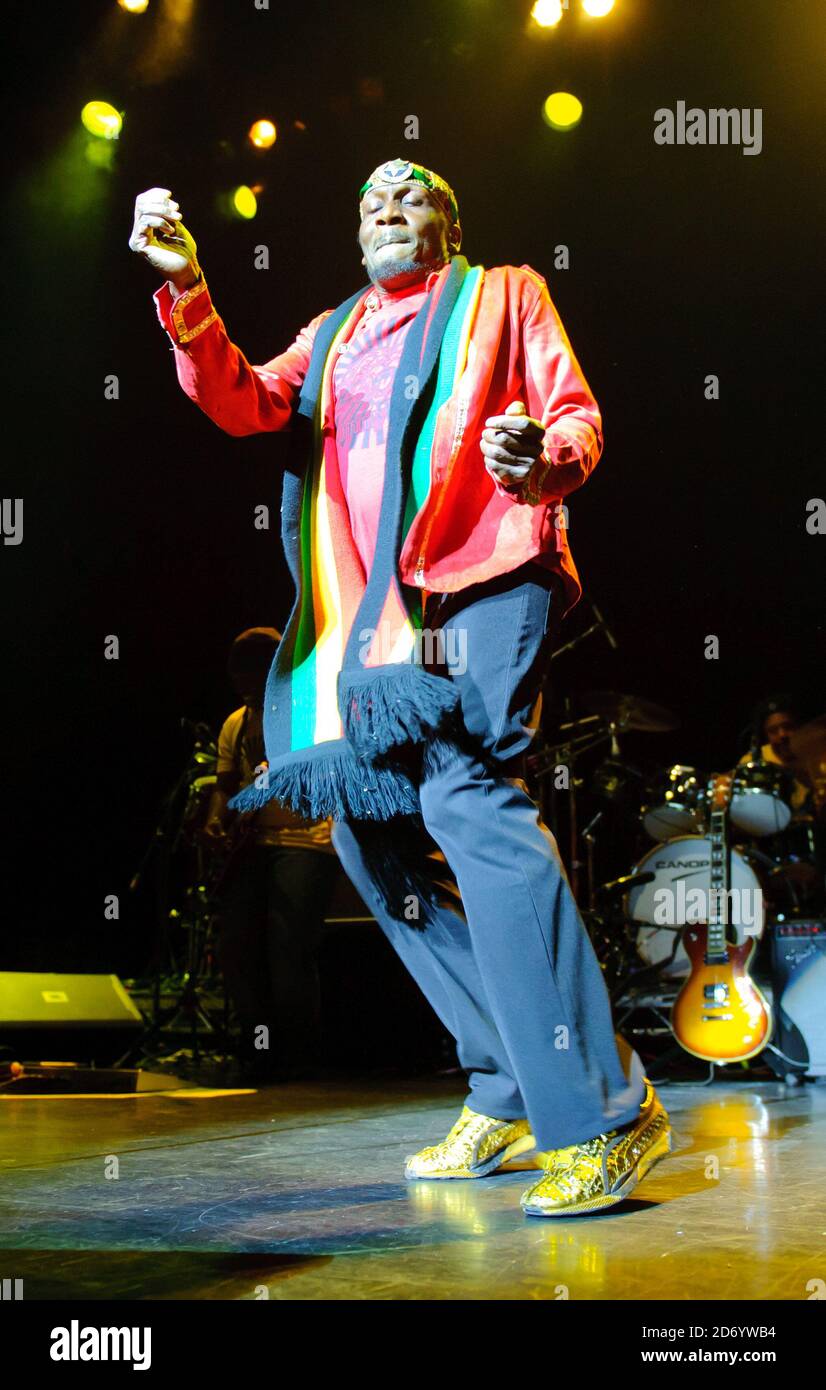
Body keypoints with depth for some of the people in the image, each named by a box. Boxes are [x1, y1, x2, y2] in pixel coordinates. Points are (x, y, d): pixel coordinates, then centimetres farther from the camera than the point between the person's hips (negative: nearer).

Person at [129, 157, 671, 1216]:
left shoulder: (503, 295, 16)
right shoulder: (332, 336, 28)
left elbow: (579, 419, 5)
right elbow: (241, 402, 13)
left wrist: (545, 456, -19)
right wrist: (184, 290, -2)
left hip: (482, 583, -6)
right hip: (372, 613, 7)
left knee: (465, 794, -27)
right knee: (372, 832, 1)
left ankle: (600, 1109, -28)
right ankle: (509, 1092, 10)